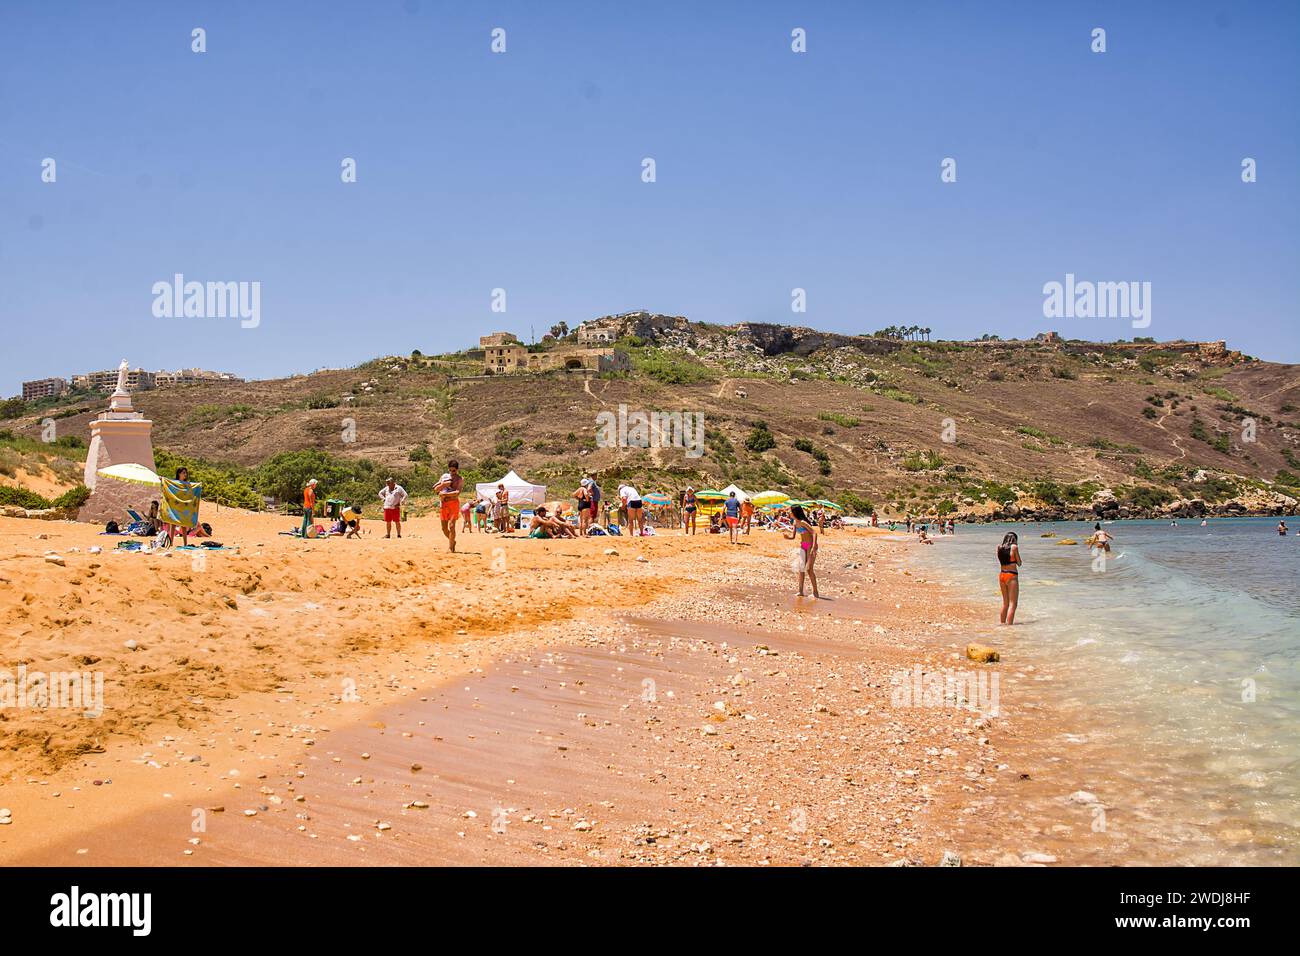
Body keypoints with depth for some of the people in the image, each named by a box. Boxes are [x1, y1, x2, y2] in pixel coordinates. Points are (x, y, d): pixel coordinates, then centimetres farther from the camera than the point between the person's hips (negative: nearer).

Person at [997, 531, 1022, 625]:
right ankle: (1009, 624, -9)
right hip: (1012, 575, -6)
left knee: (1005, 603, 20)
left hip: (1001, 575, 6)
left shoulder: (999, 547, 6)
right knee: (1013, 603, -3)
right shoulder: (1014, 547, -8)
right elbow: (1019, 563, -1)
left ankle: (1002, 623, 25)